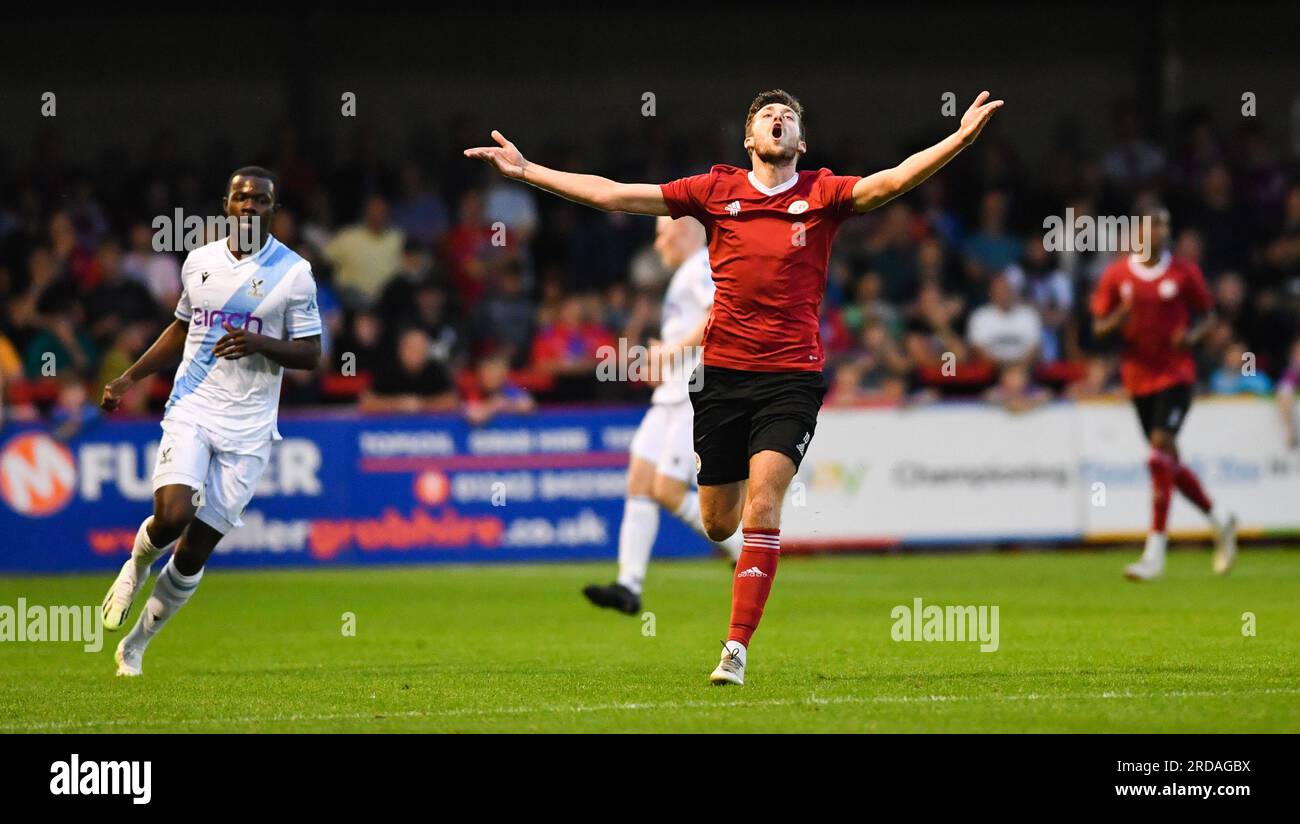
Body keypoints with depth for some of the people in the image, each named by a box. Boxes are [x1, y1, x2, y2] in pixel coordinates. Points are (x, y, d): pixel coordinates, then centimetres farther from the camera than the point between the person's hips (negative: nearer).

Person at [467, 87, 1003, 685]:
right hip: (723, 371, 2)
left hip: (792, 377, -2)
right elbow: (611, 194, 7)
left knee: (762, 502, -18)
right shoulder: (716, 191, 6)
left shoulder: (822, 195, 3)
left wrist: (960, 138, -26)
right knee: (718, 523, 6)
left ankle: (737, 648, -15)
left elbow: (891, 182, -12)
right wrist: (526, 170, 6)